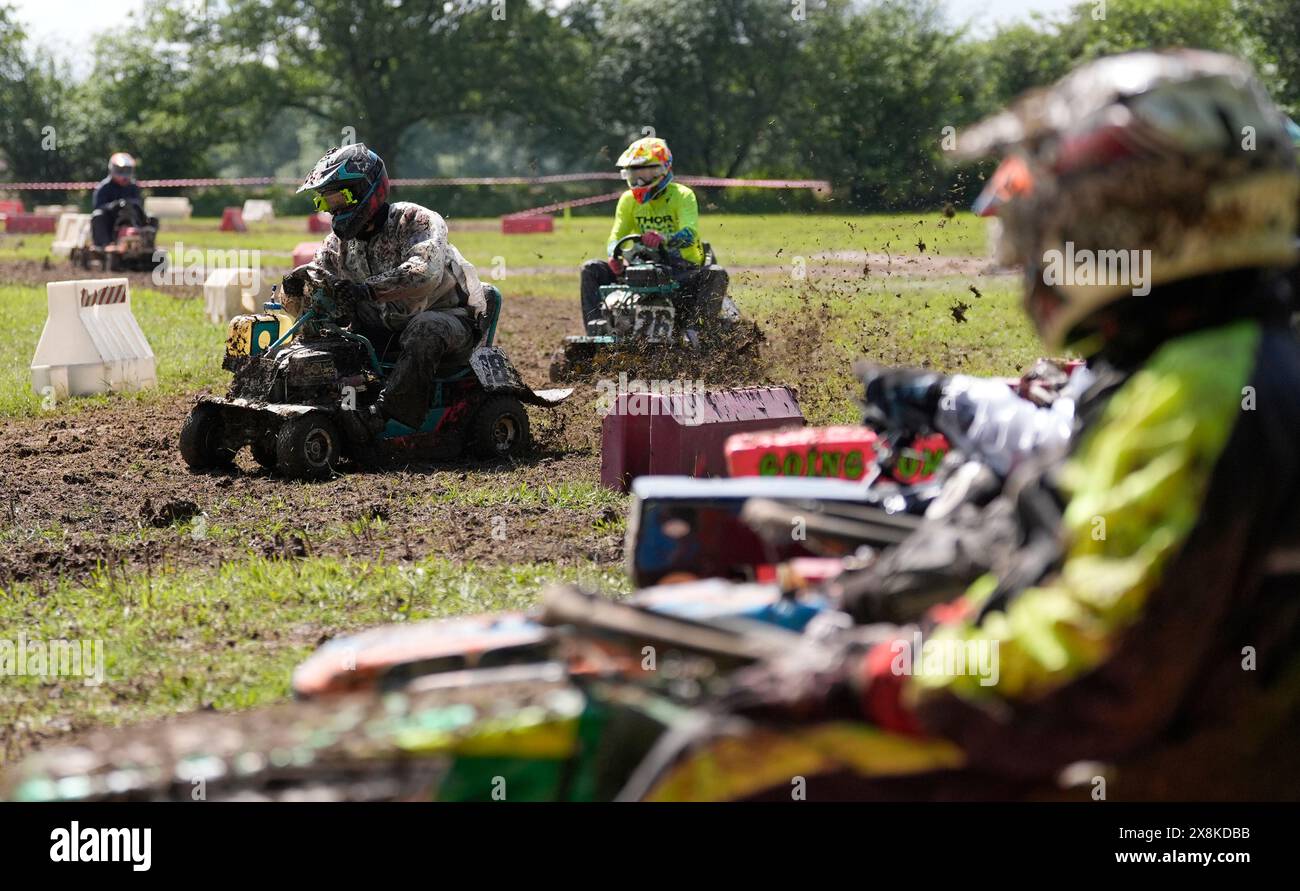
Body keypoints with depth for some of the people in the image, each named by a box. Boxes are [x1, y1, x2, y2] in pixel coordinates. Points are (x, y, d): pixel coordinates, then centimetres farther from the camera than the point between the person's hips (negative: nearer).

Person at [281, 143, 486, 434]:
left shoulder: (415, 221, -16)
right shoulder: (339, 243, 4)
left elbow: (425, 272, -38)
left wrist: (368, 289, -49)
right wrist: (296, 287, -23)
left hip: (452, 318, -7)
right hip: (391, 328, 7)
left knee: (423, 329, -40)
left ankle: (385, 414, -43)